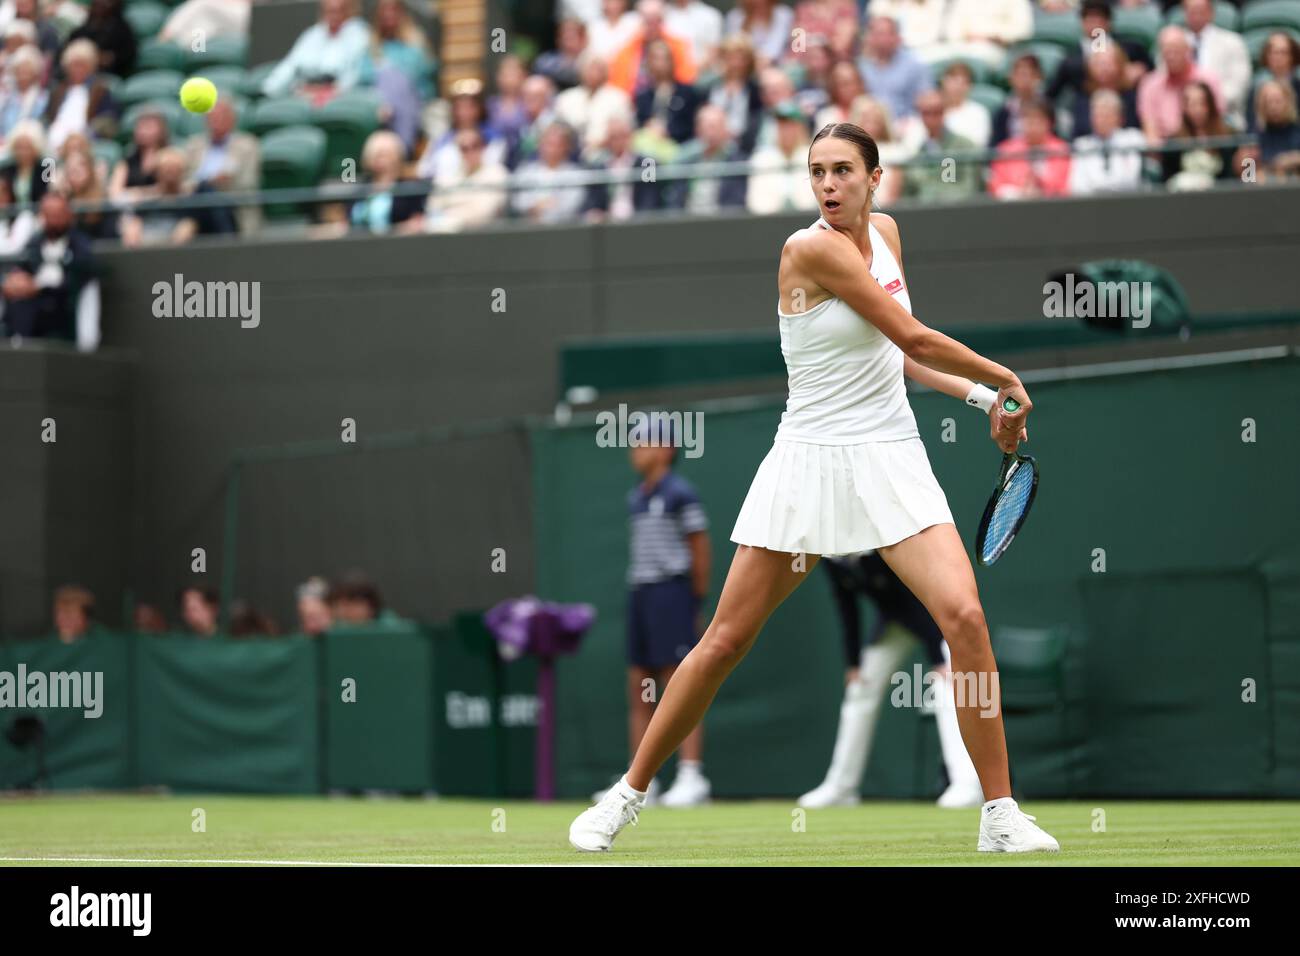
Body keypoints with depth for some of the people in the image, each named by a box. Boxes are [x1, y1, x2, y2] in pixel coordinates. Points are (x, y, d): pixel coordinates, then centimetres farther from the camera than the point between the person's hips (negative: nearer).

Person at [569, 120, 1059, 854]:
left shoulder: (885, 232, 8)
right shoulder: (812, 250, -15)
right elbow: (913, 337, -15)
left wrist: (978, 395, 8)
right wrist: (1006, 378, -2)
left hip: (892, 460, 5)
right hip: (811, 463, -5)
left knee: (964, 614, -13)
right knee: (727, 639, 0)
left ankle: (1001, 815, -7)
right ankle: (629, 795, 17)